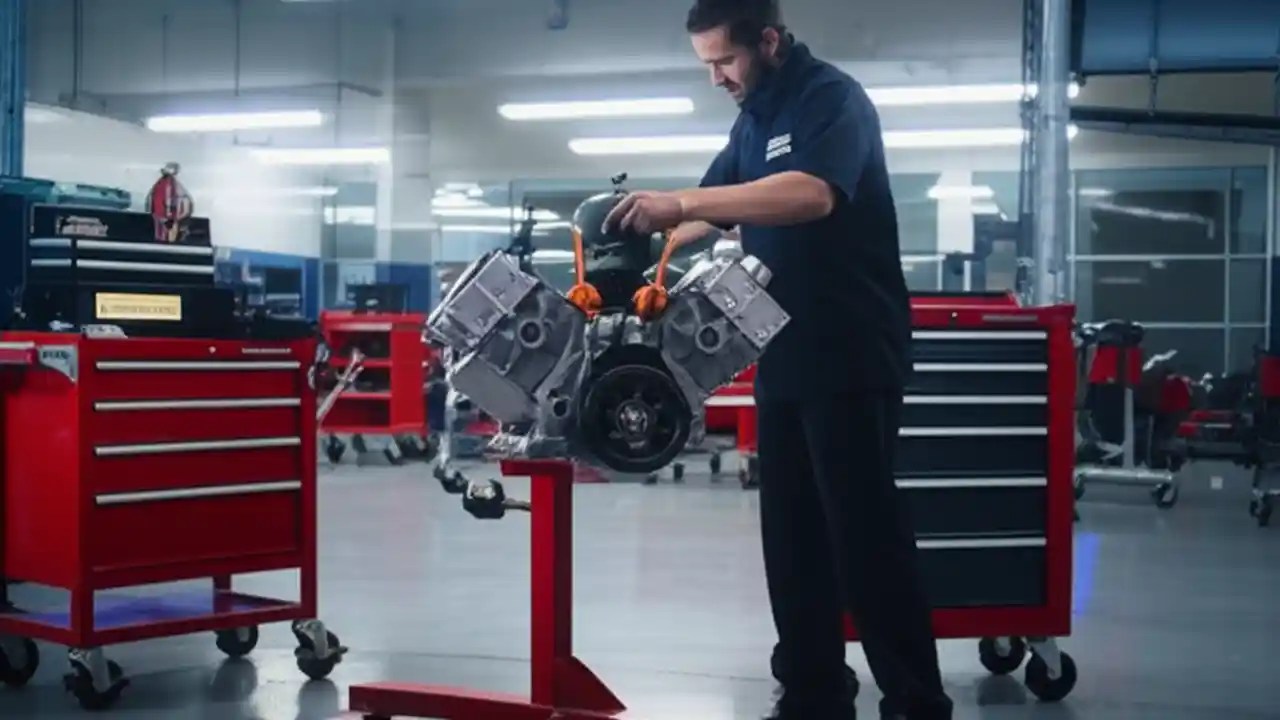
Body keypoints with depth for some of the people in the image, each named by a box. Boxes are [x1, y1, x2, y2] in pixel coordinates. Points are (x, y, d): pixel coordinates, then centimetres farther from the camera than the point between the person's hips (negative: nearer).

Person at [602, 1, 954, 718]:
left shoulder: (833, 98, -12)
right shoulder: (754, 119, 15)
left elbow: (813, 193, -30)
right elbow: (713, 209, 21)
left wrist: (678, 202, -34)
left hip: (850, 356, -8)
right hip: (786, 357, 9)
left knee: (866, 533, -6)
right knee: (793, 537, 9)